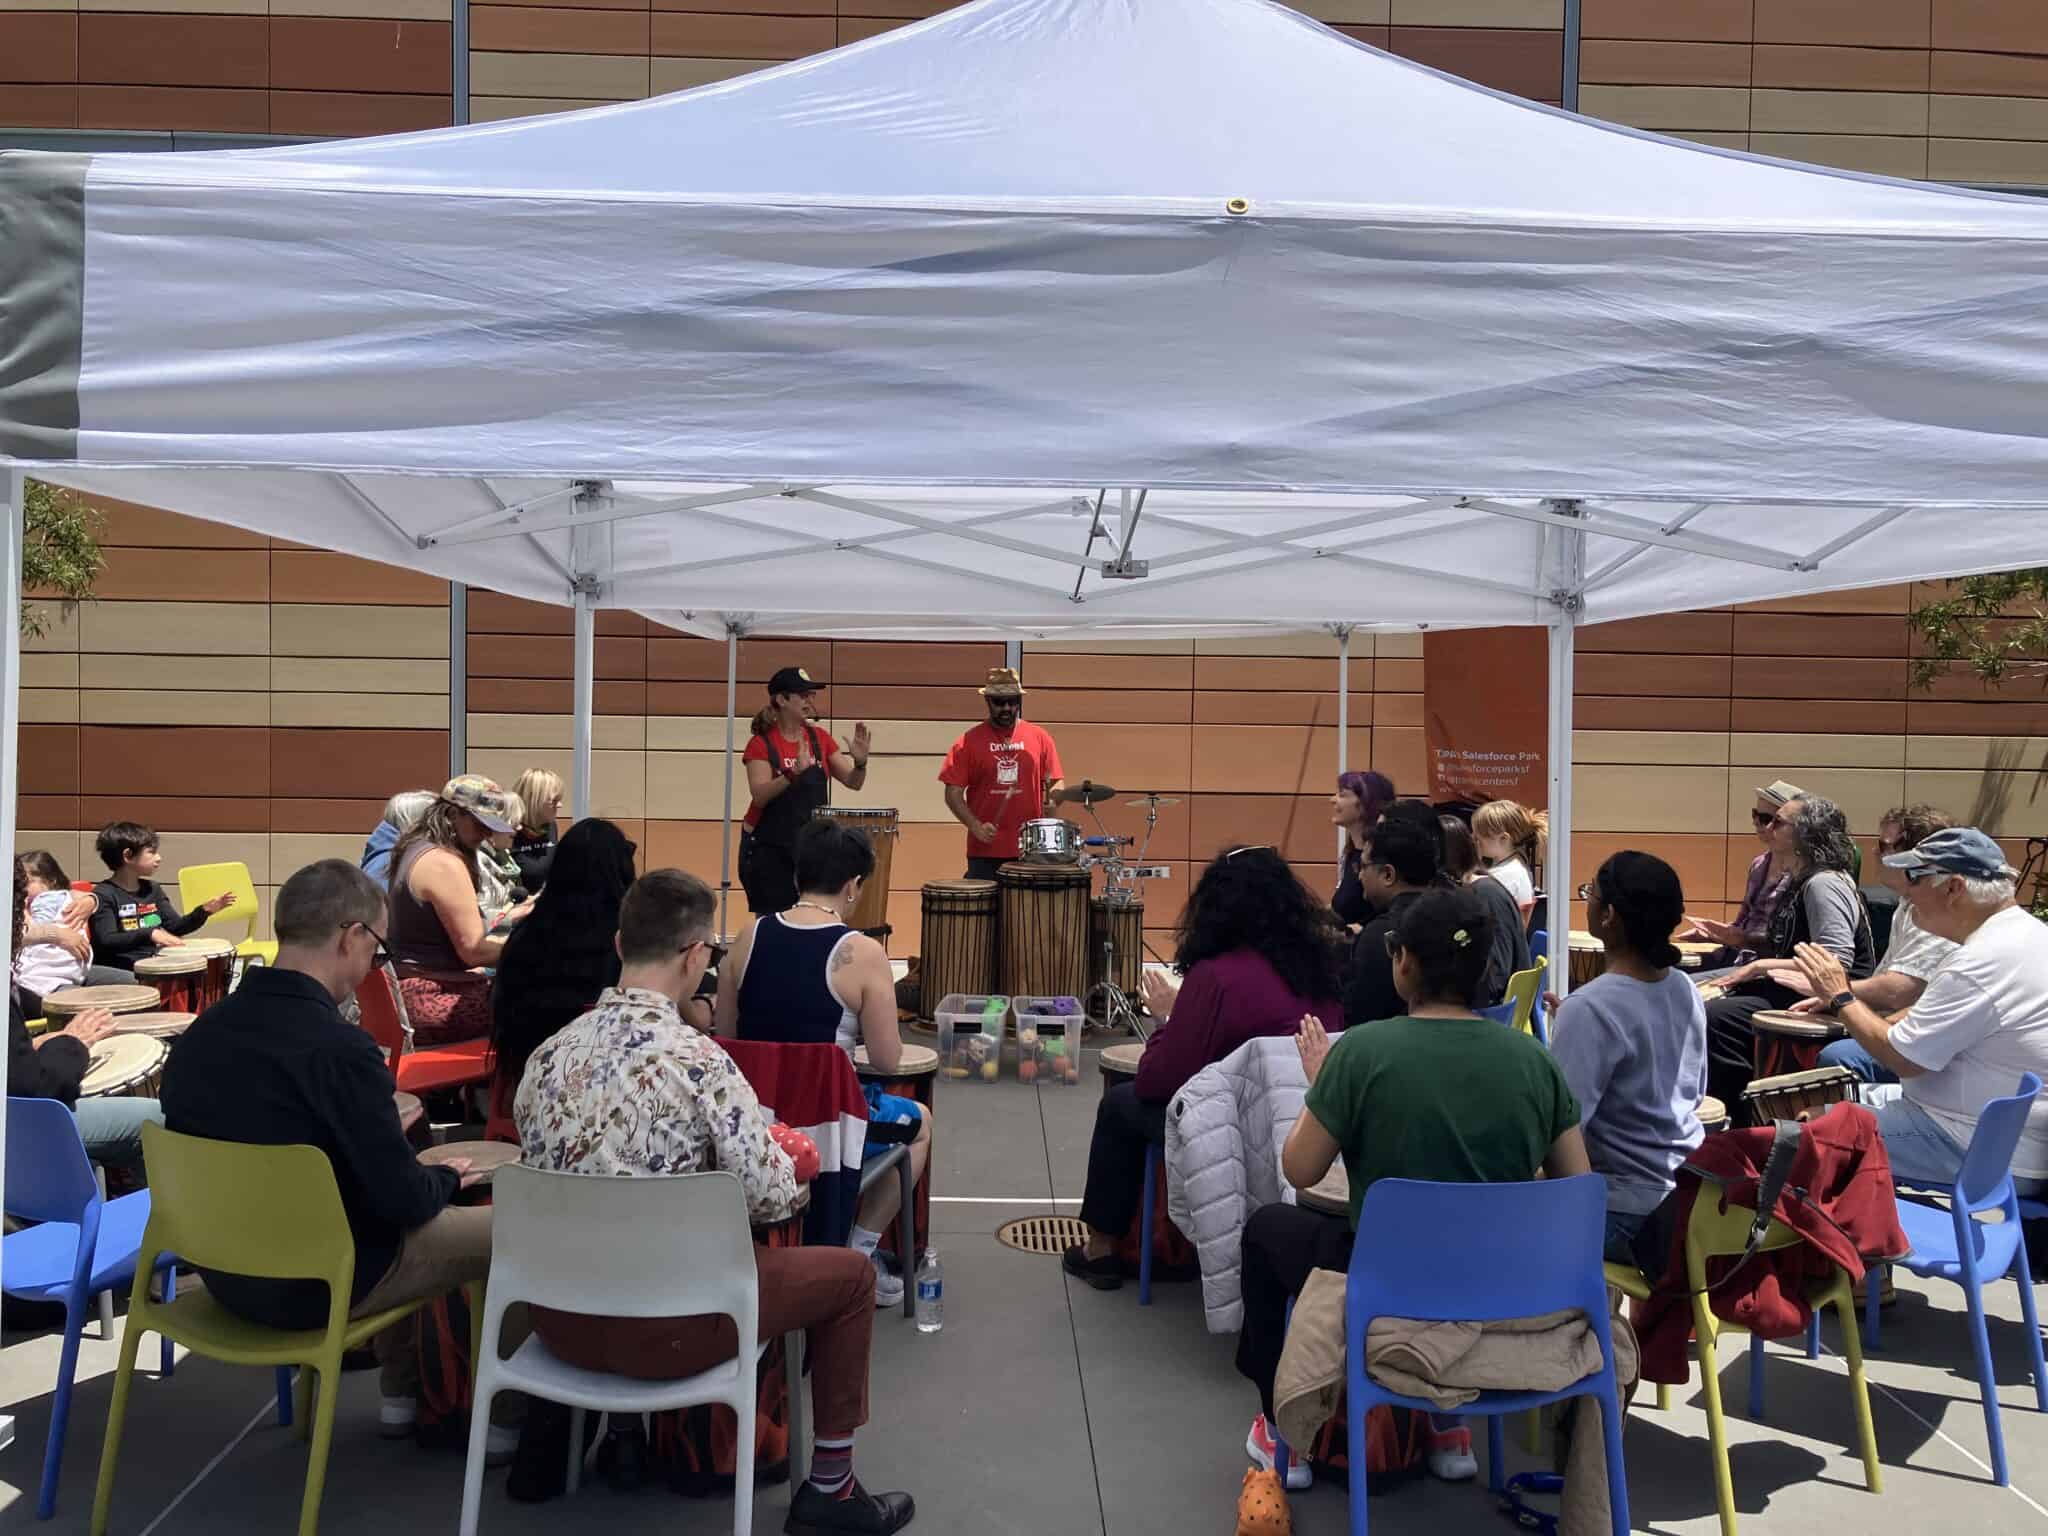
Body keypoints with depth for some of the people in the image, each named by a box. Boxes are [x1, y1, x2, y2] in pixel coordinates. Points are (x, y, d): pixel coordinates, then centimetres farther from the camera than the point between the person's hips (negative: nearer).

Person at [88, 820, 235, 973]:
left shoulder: (152, 889, 14)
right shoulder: (103, 895, -9)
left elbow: (175, 927, 13)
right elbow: (106, 942, -21)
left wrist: (204, 911, -3)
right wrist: (149, 934, -33)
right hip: (120, 972, -7)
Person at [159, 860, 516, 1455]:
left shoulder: (201, 1031, -6)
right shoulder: (338, 1048, -29)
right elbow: (403, 1199, -24)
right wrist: (448, 1177, -1)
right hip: (317, 1285, -8)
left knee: (408, 1224, 31)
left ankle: (402, 1392, 39)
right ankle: (505, 1412, 22)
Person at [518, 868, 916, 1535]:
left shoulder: (549, 1053, -3)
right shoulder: (697, 1060, -21)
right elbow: (773, 1198, -19)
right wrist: (786, 1163, 5)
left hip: (557, 1316, 7)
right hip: (658, 1328, -6)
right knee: (850, 1272, 14)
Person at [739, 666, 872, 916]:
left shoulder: (820, 738, 3)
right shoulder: (761, 743, -10)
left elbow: (853, 782, 1)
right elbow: (760, 795, -22)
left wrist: (861, 761, -20)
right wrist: (794, 773, -37)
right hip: (768, 848, -4)